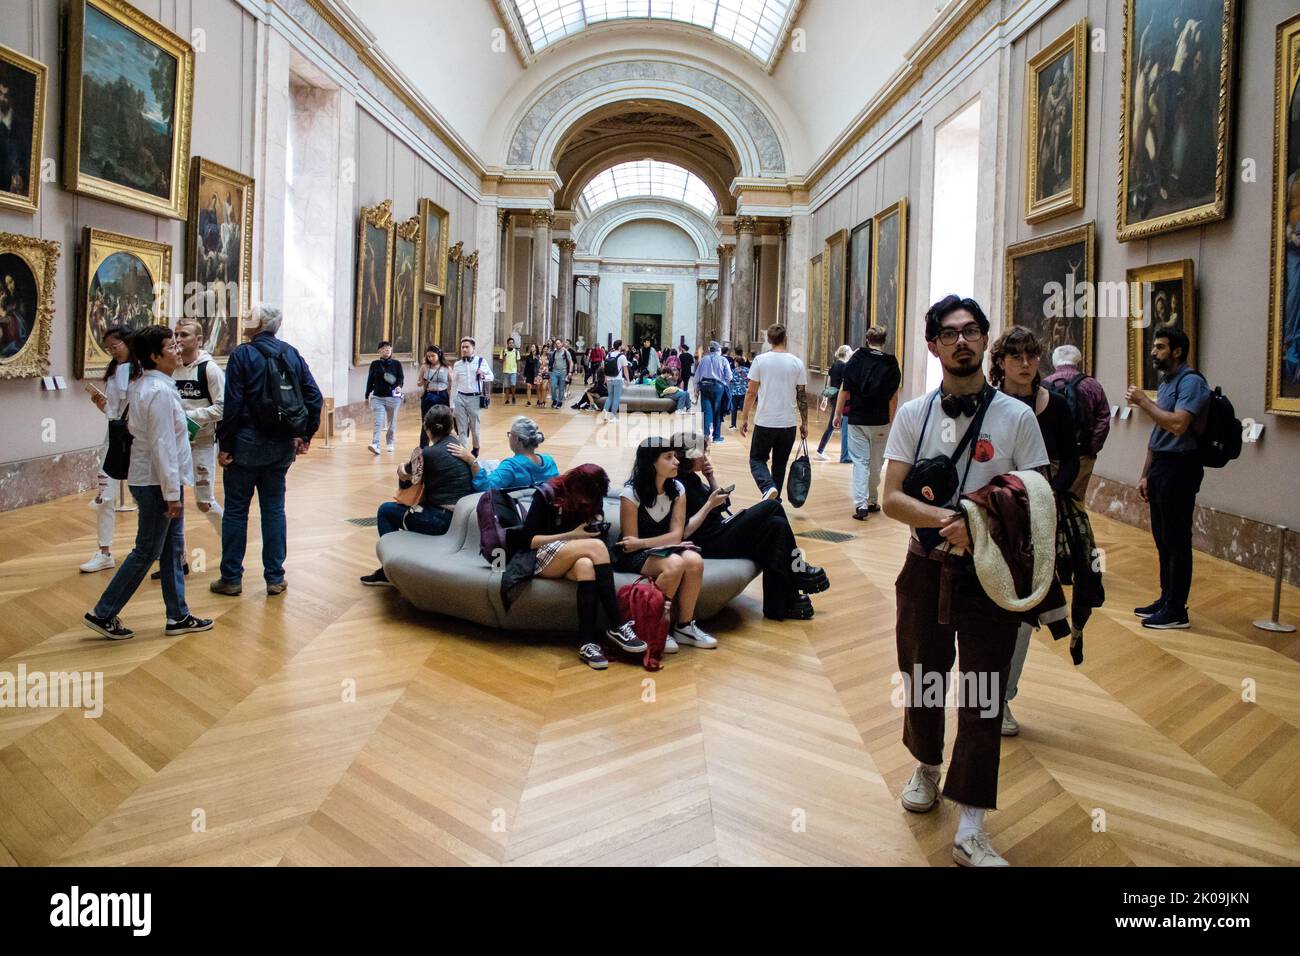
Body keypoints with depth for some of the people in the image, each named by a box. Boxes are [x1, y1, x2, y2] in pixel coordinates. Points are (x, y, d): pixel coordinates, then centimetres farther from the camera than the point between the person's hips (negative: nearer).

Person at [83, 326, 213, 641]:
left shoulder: (140, 386, 9)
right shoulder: (159, 391, -20)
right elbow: (162, 446, -22)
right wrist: (172, 493, -19)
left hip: (156, 480, 10)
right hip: (157, 483, -10)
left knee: (173, 549, 13)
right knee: (147, 552, 1)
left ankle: (178, 617, 20)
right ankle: (103, 614, 11)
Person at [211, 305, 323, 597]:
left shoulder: (242, 354, -9)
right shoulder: (292, 354, 5)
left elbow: (232, 404, -14)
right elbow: (314, 397, 4)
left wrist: (225, 444, -8)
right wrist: (305, 435, 11)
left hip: (247, 443, -4)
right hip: (282, 447, 4)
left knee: (235, 510, 7)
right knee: (274, 509, 10)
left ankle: (231, 578, 13)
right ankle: (275, 578, 13)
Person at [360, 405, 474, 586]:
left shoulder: (426, 453, -13)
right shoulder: (460, 446, 8)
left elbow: (405, 484, 4)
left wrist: (402, 472, 21)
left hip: (443, 521, -8)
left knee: (385, 511, 12)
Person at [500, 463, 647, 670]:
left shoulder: (590, 501, 7)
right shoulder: (546, 495, -8)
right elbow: (527, 540, -11)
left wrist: (594, 526, -10)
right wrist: (572, 535, -17)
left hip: (567, 561, 4)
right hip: (538, 558, -4)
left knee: (586, 565, -36)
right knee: (597, 546, -29)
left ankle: (588, 642, -44)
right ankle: (617, 627, -31)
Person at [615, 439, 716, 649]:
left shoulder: (677, 489, -2)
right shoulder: (631, 493, -16)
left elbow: (676, 535, -8)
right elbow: (630, 542, -12)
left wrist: (642, 543, -20)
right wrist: (665, 541, -17)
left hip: (666, 549, 5)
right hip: (636, 556, -5)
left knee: (695, 561, -29)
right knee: (675, 564, -35)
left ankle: (684, 626, -13)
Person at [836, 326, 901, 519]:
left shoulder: (856, 360, -3)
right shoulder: (891, 364, -1)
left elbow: (844, 390, -5)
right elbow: (893, 397, -3)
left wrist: (838, 413, 3)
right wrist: (890, 421, 2)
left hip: (857, 420, -1)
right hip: (880, 422, 1)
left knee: (860, 462, 0)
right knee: (876, 463, 15)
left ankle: (861, 504, -12)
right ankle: (872, 501, 26)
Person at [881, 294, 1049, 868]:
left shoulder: (1017, 417, -4)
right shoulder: (914, 414, 1)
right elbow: (890, 499, -6)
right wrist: (950, 520, -22)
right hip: (926, 568, 2)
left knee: (983, 697, -1)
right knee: (921, 675, 15)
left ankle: (970, 832, 7)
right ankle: (927, 766, 43)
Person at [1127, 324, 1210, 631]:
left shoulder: (1191, 382, -13)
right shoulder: (1165, 382, 17)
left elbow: (1177, 425, -27)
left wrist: (1143, 401, -18)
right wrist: (1146, 474, 18)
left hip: (1179, 468, -9)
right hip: (1160, 467, 9)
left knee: (1177, 541, -4)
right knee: (1163, 538, 15)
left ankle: (1177, 611, 3)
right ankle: (1166, 599, 26)